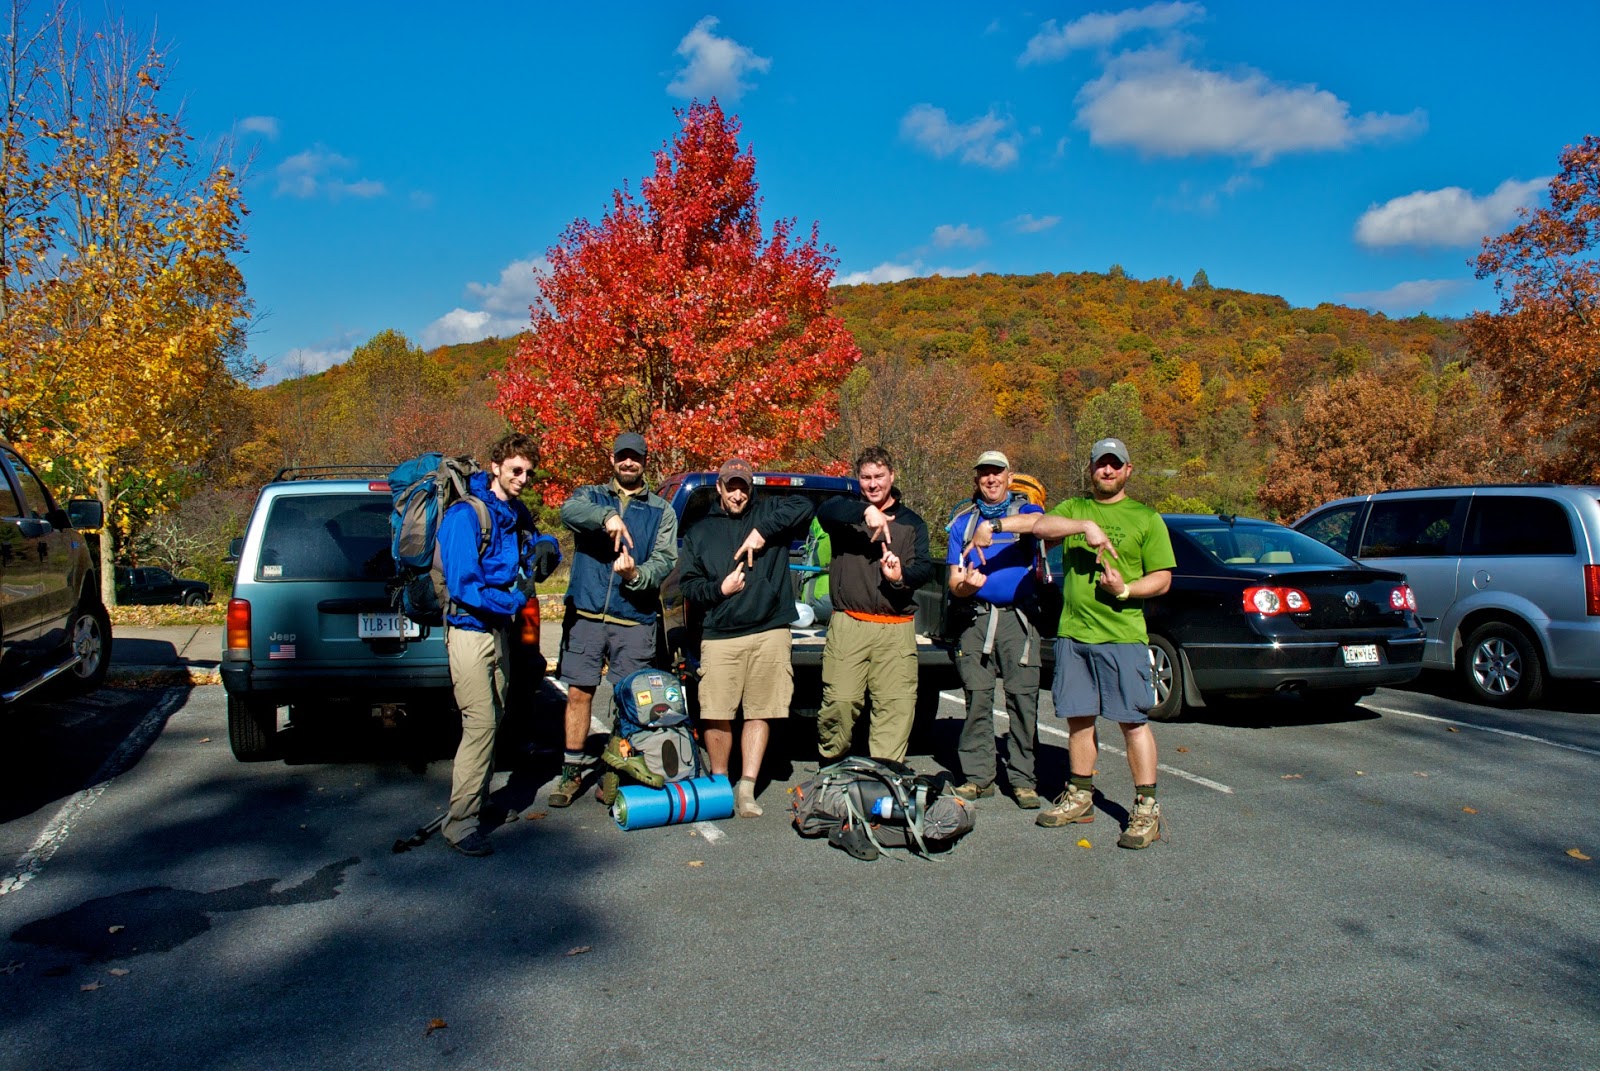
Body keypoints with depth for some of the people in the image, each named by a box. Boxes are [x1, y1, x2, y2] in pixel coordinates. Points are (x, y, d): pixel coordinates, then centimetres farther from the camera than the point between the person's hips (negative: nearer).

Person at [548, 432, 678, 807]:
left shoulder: (661, 510, 10)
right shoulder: (592, 495, 10)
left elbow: (665, 560, -1)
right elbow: (569, 510, -14)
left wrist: (636, 574, -22)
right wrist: (606, 517, -34)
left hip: (635, 620, 0)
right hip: (586, 613, 0)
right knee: (579, 692, 4)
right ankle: (574, 769, 16)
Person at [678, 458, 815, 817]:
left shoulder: (767, 513, 11)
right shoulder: (699, 532, 16)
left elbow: (803, 505, -7)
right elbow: (689, 585, 12)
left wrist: (763, 531, -12)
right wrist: (719, 589, -7)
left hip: (770, 633, -1)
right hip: (719, 636, 1)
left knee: (760, 713, 1)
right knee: (716, 715, -1)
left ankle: (747, 787, 8)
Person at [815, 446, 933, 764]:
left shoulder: (912, 522, 19)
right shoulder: (848, 509, 12)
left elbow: (926, 568, 6)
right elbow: (824, 511, -13)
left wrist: (902, 576, -16)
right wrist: (865, 511, -28)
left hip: (896, 630, 2)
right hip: (848, 626, -2)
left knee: (897, 706, -5)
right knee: (840, 702, -8)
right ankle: (830, 766, 14)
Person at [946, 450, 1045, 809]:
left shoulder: (1026, 510, 7)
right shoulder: (963, 520, 13)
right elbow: (954, 581, 8)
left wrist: (996, 524, -35)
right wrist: (965, 584, -16)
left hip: (1017, 617, -1)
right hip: (974, 618, 2)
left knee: (1023, 697, -3)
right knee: (977, 697, 1)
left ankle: (1022, 778, 7)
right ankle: (978, 776, 11)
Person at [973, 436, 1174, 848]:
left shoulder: (1146, 518, 7)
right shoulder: (1074, 509, 15)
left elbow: (1162, 578, 2)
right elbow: (1042, 525, -6)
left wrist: (1125, 590, -13)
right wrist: (1087, 526, -21)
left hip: (1122, 636, -3)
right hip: (1072, 633, 4)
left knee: (1132, 720, -3)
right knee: (1078, 718, 10)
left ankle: (1146, 808, 5)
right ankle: (1080, 798, 23)